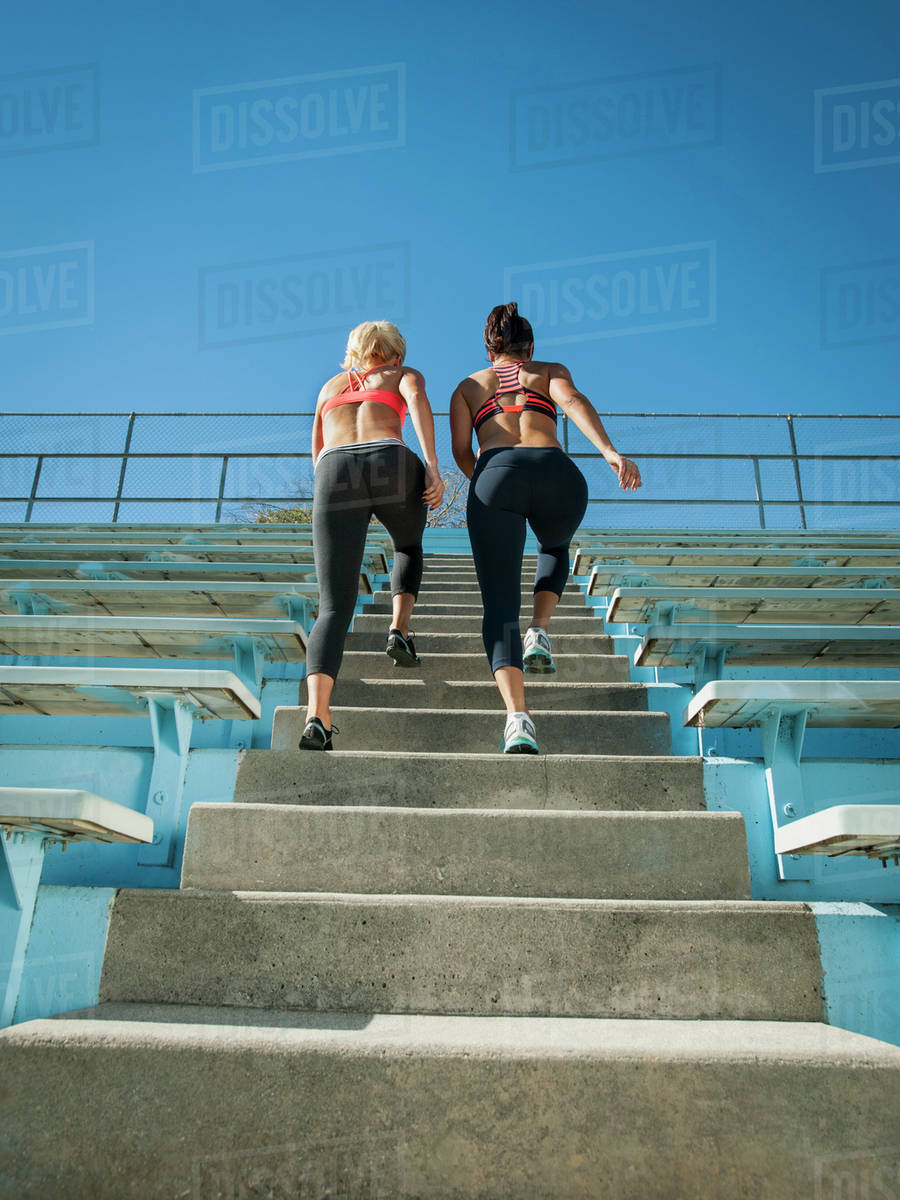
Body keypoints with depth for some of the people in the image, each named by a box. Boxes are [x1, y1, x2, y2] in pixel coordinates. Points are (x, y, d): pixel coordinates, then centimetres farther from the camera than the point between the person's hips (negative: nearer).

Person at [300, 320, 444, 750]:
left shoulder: (330, 385, 38)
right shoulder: (405, 374, 28)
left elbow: (318, 458, 37)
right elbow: (417, 399, 2)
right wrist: (432, 467, -6)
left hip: (336, 475, 2)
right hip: (392, 465, -1)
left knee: (334, 608, -1)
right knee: (408, 547, 34)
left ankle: (316, 716, -21)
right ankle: (399, 629, 11)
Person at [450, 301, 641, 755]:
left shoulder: (468, 385, 31)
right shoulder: (550, 371, 28)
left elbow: (461, 450, 16)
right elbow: (573, 401, 4)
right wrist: (611, 452, -12)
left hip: (497, 475, -1)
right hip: (557, 475, 1)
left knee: (500, 607, -3)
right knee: (554, 549, 36)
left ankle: (518, 718, -25)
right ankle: (539, 636, 13)